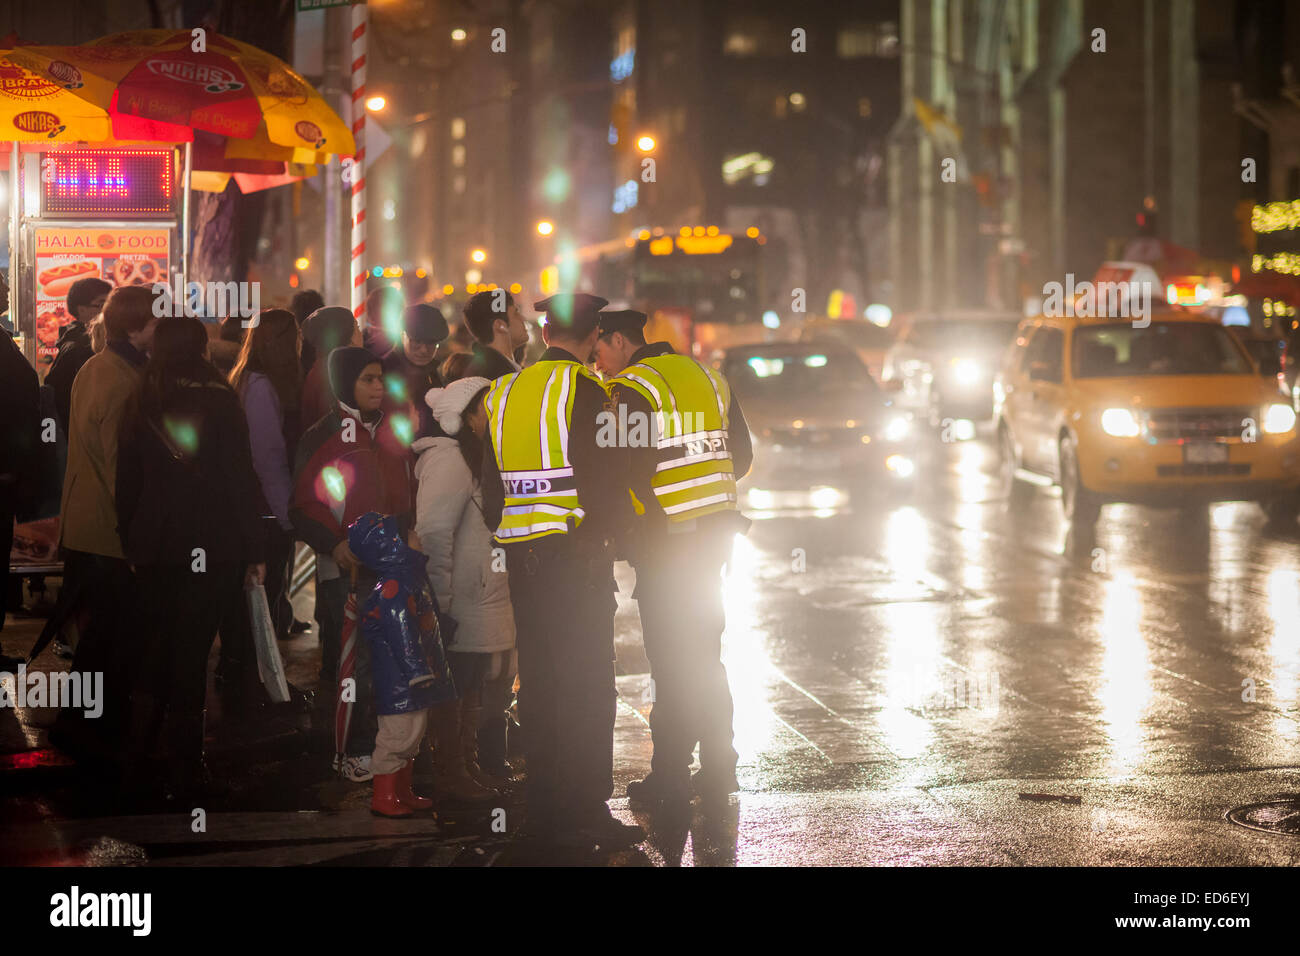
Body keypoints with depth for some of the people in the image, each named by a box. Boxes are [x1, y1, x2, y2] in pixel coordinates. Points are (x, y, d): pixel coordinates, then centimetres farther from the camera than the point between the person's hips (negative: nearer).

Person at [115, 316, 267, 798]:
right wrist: (255, 549, -4)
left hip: (153, 545, 4)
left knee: (157, 642, 20)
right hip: (210, 547, -4)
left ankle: (139, 746, 25)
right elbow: (241, 480, -10)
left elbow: (127, 482, 7)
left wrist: (130, 541, 15)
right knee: (191, 650, 0)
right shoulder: (218, 401, -10)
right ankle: (184, 768, 4)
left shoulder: (140, 405, 2)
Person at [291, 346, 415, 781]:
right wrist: (334, 545, -18)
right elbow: (303, 509, -4)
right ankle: (355, 750, -1)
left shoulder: (393, 434, 13)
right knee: (353, 660, -7)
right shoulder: (321, 438, -2)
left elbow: (408, 496, 22)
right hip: (344, 567, -5)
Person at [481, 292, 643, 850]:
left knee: (538, 684, 11)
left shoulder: (503, 393, 9)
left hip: (522, 559, 6)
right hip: (578, 557, -6)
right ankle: (586, 814, -1)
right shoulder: (586, 392, -11)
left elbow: (490, 489, 12)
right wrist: (612, 533, 0)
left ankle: (545, 813, 15)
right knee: (586, 688, -2)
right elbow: (605, 483, -15)